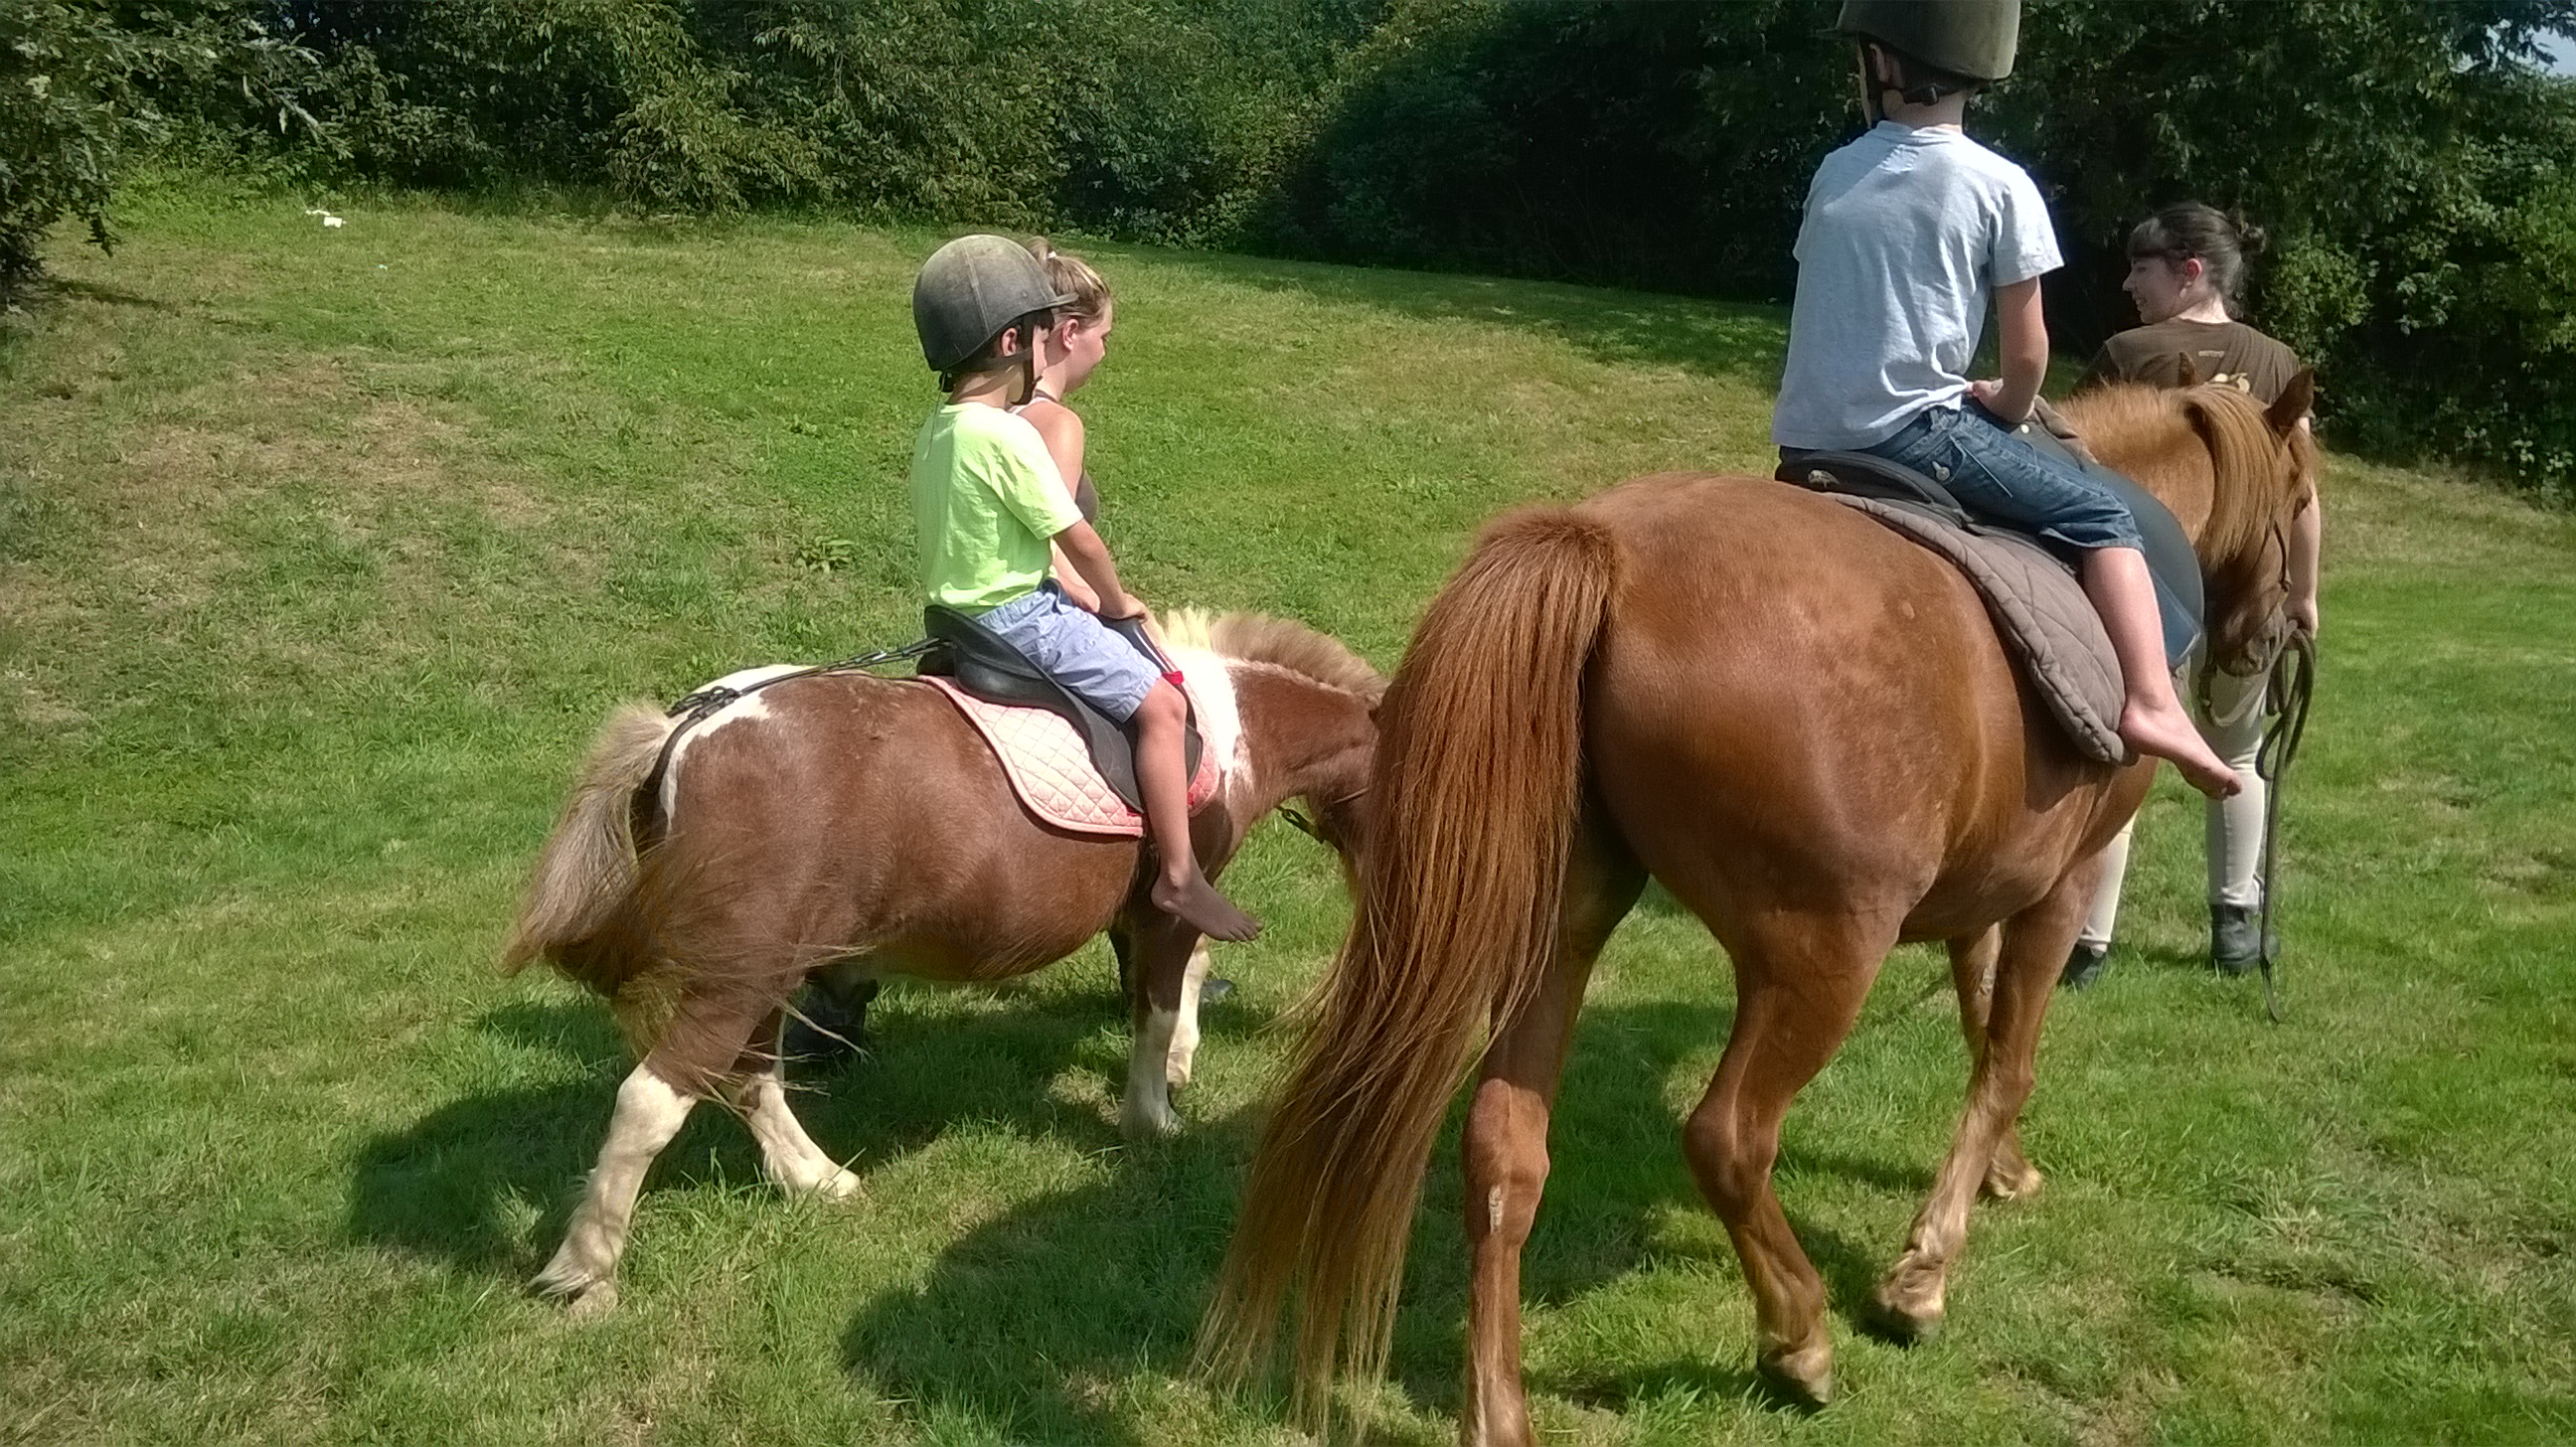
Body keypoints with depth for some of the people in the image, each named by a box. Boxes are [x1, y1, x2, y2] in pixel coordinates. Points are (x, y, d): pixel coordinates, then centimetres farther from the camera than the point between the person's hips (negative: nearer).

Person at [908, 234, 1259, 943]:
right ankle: (1178, 877, -7)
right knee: (1162, 703, -8)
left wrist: (1089, 597, 14)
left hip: (960, 611, 10)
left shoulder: (936, 429, 7)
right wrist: (1117, 602, 2)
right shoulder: (1008, 435, -22)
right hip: (1019, 616, -10)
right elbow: (1078, 538, -17)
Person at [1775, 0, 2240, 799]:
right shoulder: (1999, 185, -1)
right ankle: (2150, 702, -10)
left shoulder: (1834, 173, 11)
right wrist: (2006, 409, 22)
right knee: (2101, 517, 5)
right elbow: (2027, 354, 0)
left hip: (1809, 441, 5)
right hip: (1911, 430, -5)